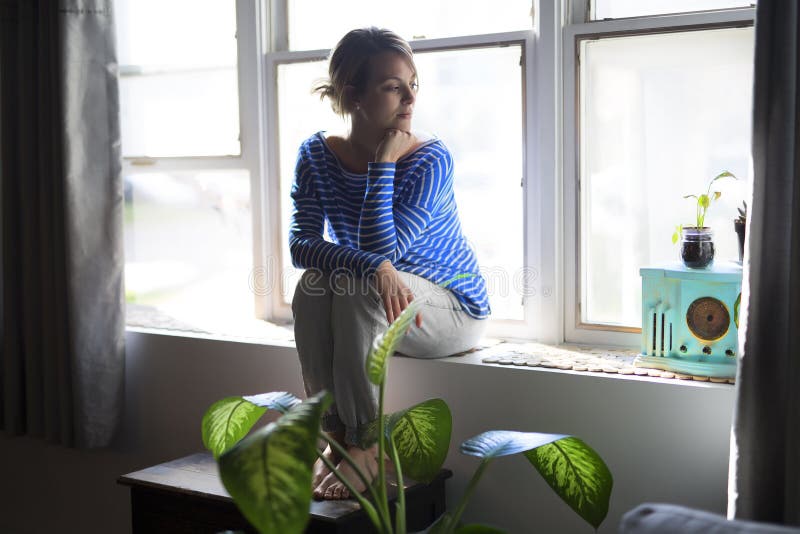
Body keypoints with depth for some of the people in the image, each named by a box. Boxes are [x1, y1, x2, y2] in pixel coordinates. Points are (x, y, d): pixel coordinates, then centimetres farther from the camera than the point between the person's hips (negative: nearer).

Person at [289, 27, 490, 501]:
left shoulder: (431, 159, -18)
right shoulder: (317, 155, -6)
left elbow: (381, 248, -27)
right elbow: (301, 243, -18)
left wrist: (383, 162, -26)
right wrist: (376, 270, -34)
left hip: (454, 310, -4)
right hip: (385, 303, 4)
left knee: (356, 289, -32)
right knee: (314, 283, -27)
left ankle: (367, 447, -20)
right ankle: (335, 440, -18)